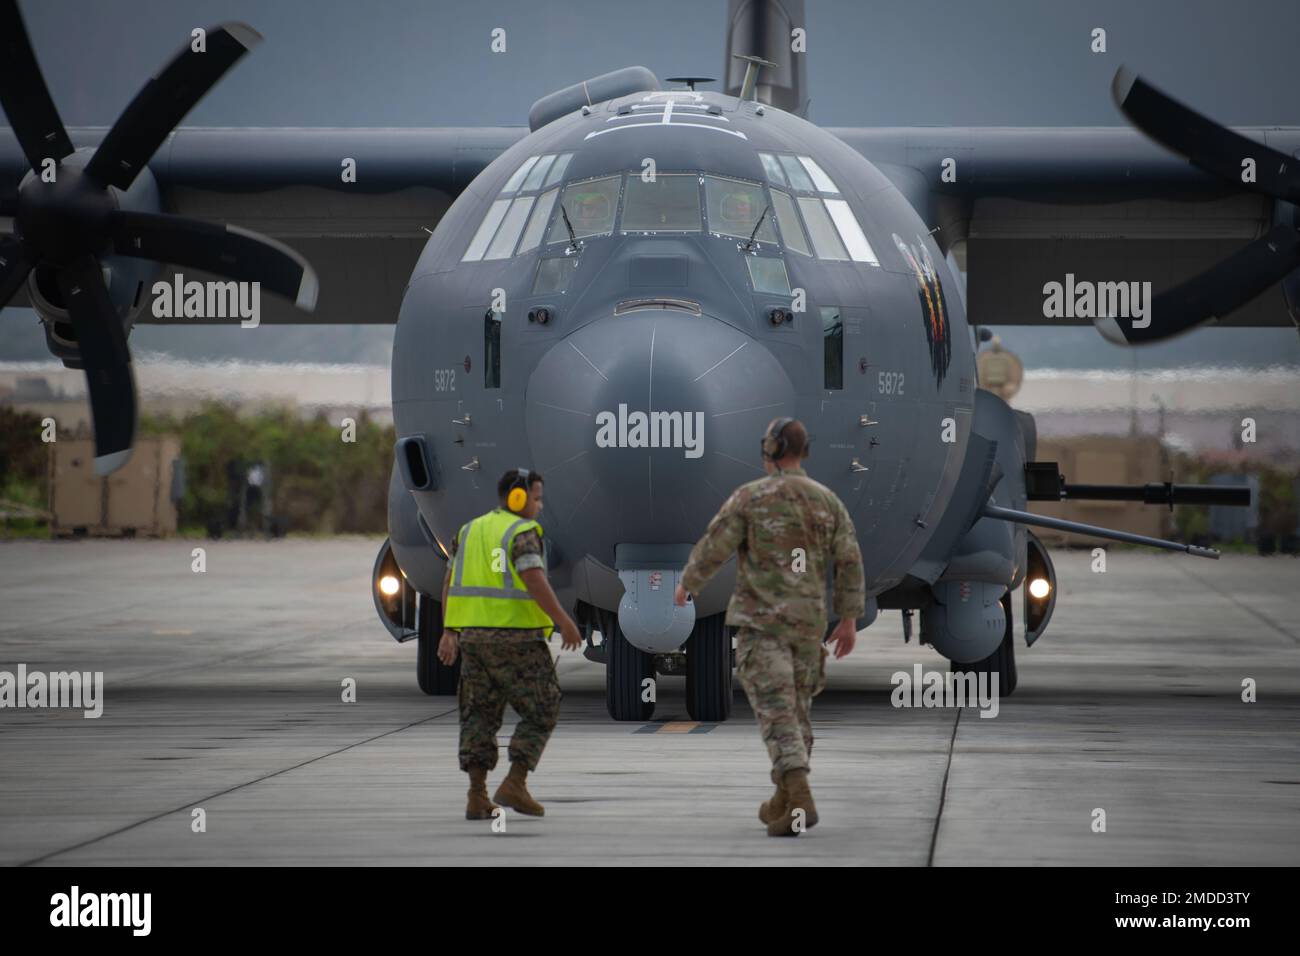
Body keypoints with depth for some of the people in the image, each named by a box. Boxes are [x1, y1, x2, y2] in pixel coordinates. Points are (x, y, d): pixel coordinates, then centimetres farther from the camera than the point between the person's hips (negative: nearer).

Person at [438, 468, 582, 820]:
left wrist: (449, 632, 17)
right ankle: (515, 784, -6)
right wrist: (565, 622, -19)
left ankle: (477, 797, 1)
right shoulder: (522, 533, -9)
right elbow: (535, 582, -21)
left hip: (475, 634, 6)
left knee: (480, 715, 10)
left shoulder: (470, 530, 13)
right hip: (517, 637, -6)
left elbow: (451, 583, 14)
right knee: (540, 712, 5)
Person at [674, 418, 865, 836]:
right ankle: (783, 803, 24)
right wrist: (849, 621, 8)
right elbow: (849, 561, 1)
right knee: (795, 709, 18)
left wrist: (686, 584, 14)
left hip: (760, 620, -4)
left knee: (776, 712, -10)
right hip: (807, 621, 4)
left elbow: (712, 548, -5)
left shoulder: (749, 497, -9)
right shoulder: (827, 500, 3)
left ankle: (800, 802, -26)